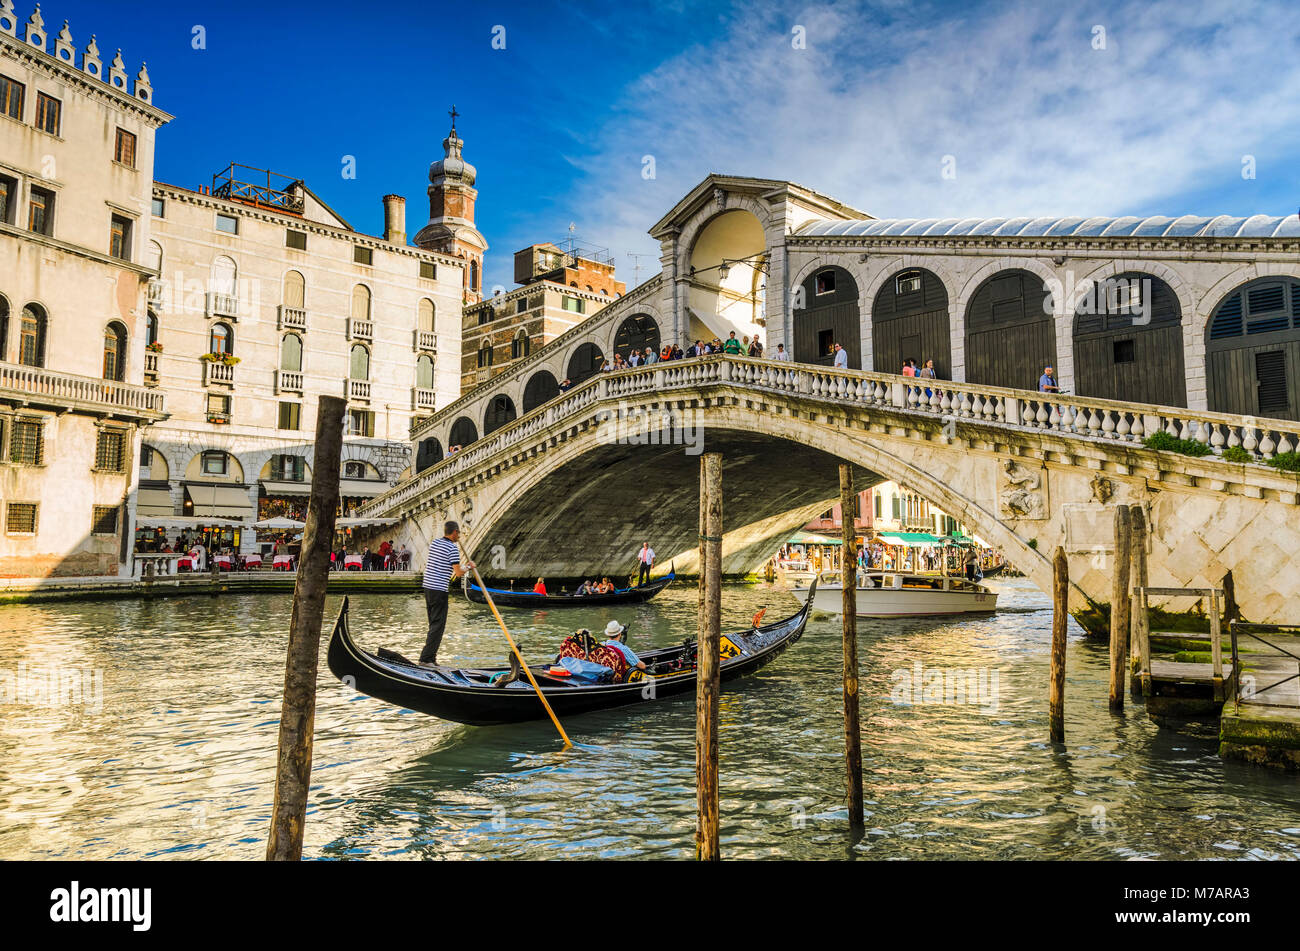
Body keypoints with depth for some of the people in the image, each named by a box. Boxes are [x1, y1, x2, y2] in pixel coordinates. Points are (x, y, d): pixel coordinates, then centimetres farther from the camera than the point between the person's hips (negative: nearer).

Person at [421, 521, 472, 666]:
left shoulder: (434, 543, 11)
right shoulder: (453, 548, -12)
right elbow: (458, 573, -15)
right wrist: (468, 566, 6)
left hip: (427, 586, 8)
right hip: (439, 590, -8)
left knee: (434, 623, 15)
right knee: (438, 625, -3)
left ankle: (431, 657, 17)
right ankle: (426, 658, -6)